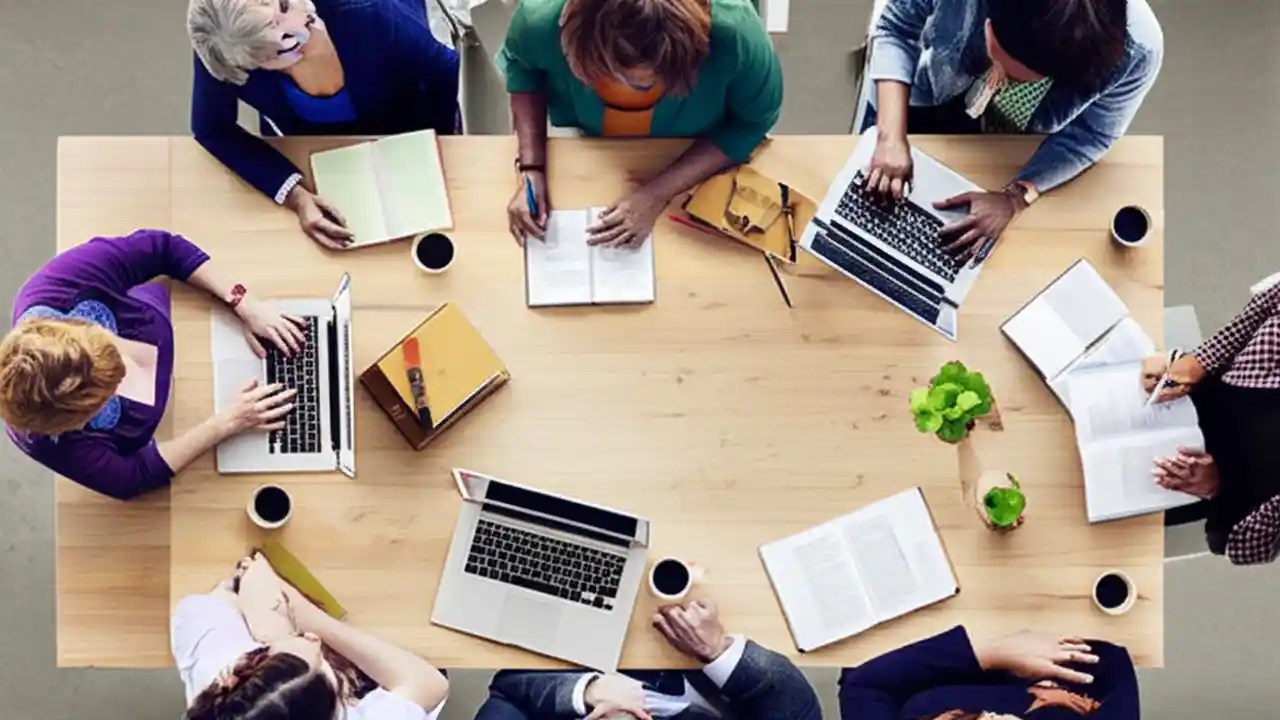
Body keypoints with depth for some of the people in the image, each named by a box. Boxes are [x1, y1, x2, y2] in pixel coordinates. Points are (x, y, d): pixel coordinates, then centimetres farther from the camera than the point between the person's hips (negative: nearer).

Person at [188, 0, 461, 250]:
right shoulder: (224, 52, -40)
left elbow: (445, 73, -26)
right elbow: (212, 129, -24)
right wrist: (295, 196, -37)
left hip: (403, 130, -1)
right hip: (309, 144, 1)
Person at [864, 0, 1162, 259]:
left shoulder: (1138, 51, -39)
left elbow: (1087, 135, -19)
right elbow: (896, 29, -22)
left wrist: (1013, 199, -33)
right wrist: (892, 137, -32)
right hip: (935, 101, 1)